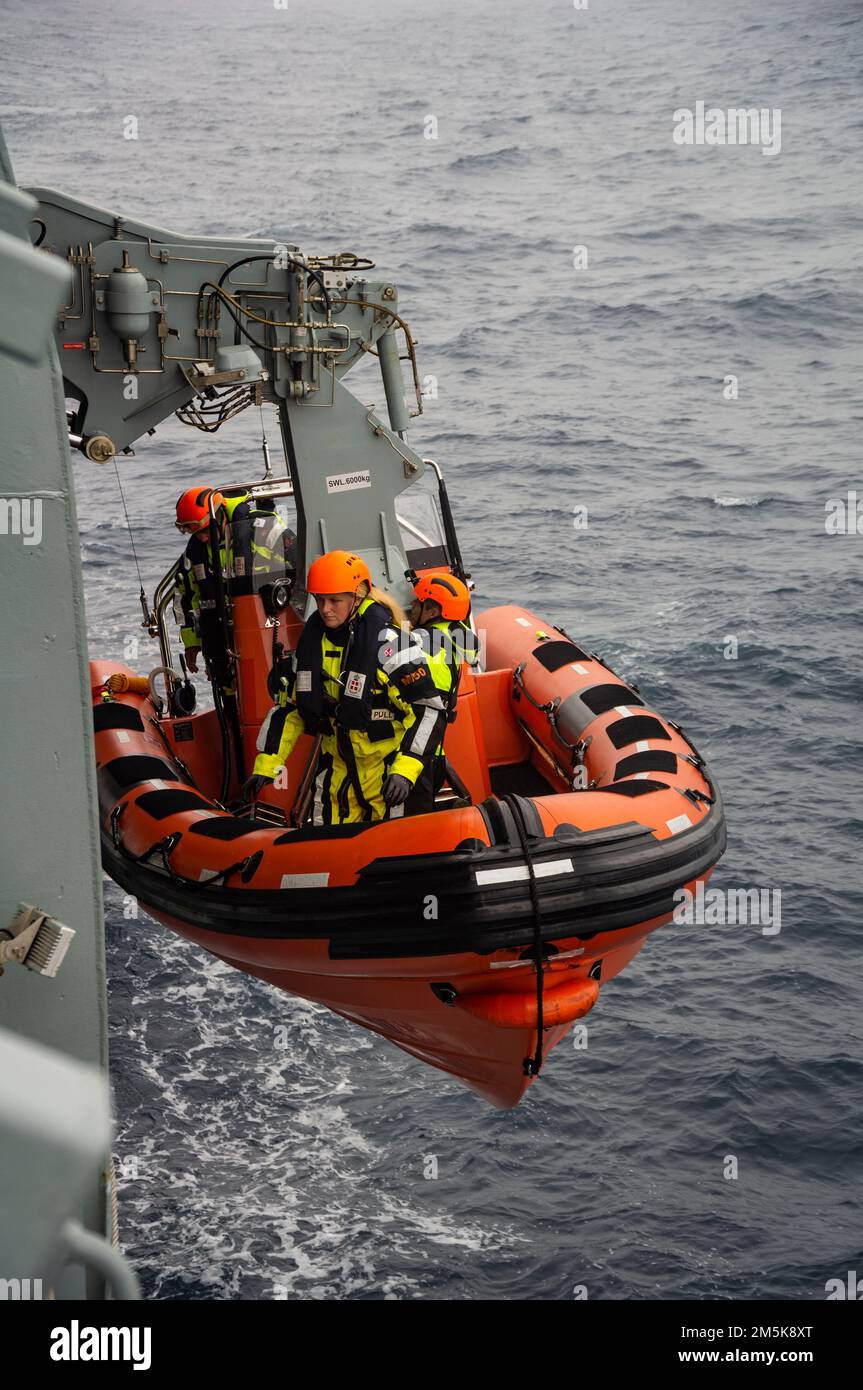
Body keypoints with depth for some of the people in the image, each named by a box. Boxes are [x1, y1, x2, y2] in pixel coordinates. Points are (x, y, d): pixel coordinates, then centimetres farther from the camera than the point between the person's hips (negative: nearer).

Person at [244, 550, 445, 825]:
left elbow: (427, 706, -18)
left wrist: (404, 771, -25)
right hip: (336, 765, 6)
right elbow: (288, 706, 12)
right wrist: (265, 766, 7)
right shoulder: (312, 640, 4)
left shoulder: (387, 641, -17)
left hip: (386, 765, -6)